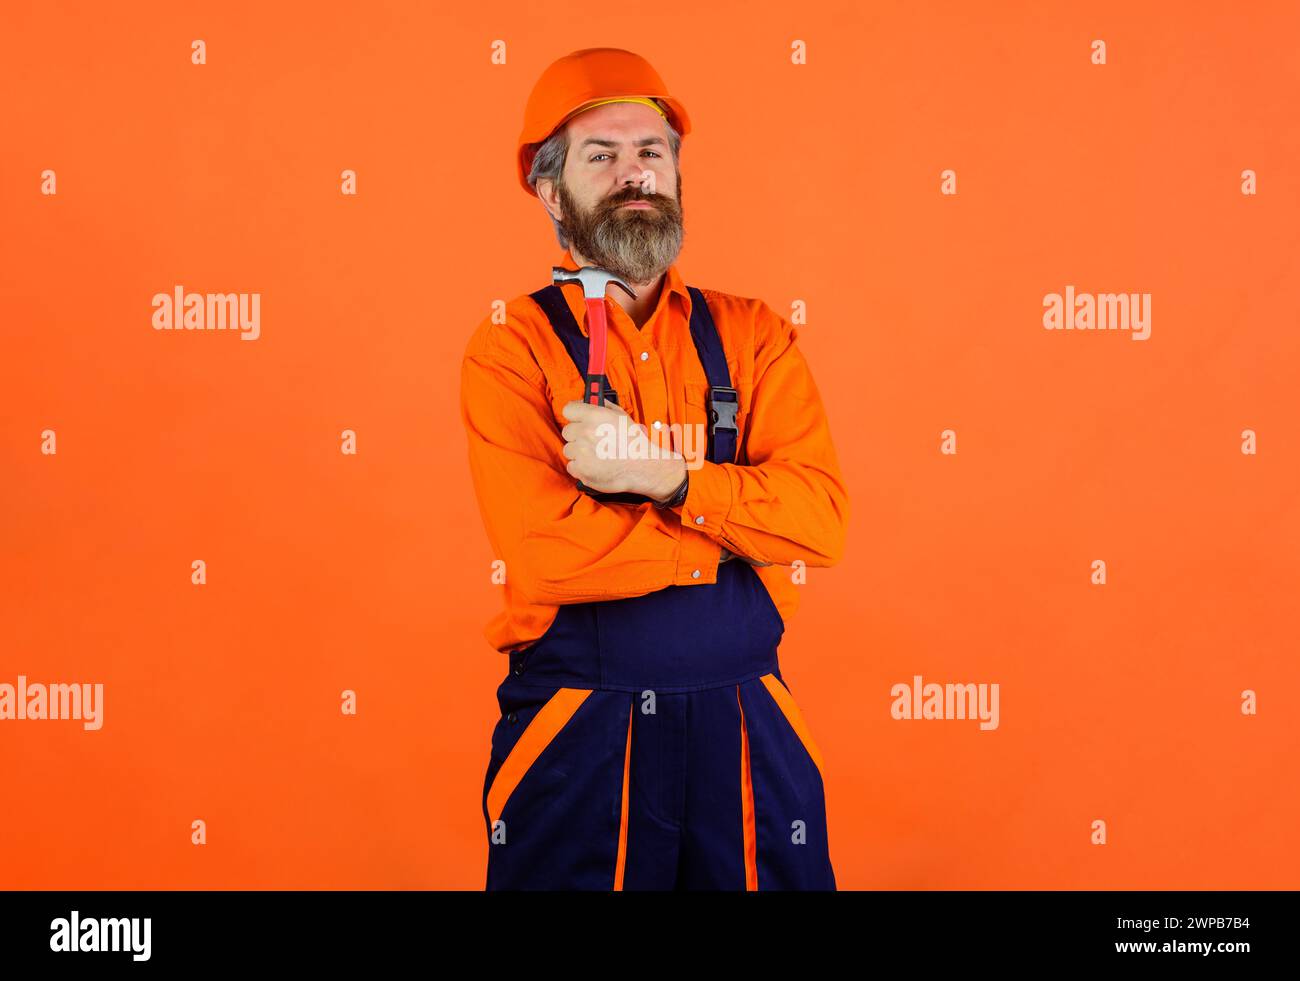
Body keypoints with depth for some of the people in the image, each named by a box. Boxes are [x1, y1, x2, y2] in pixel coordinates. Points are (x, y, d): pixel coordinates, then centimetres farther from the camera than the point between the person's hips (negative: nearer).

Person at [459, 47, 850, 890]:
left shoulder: (751, 335, 5)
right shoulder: (510, 350, -5)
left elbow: (823, 518, -8)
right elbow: (544, 553, -19)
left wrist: (661, 475, -20)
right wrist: (741, 524, -11)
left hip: (746, 727, 3)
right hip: (574, 734, -2)